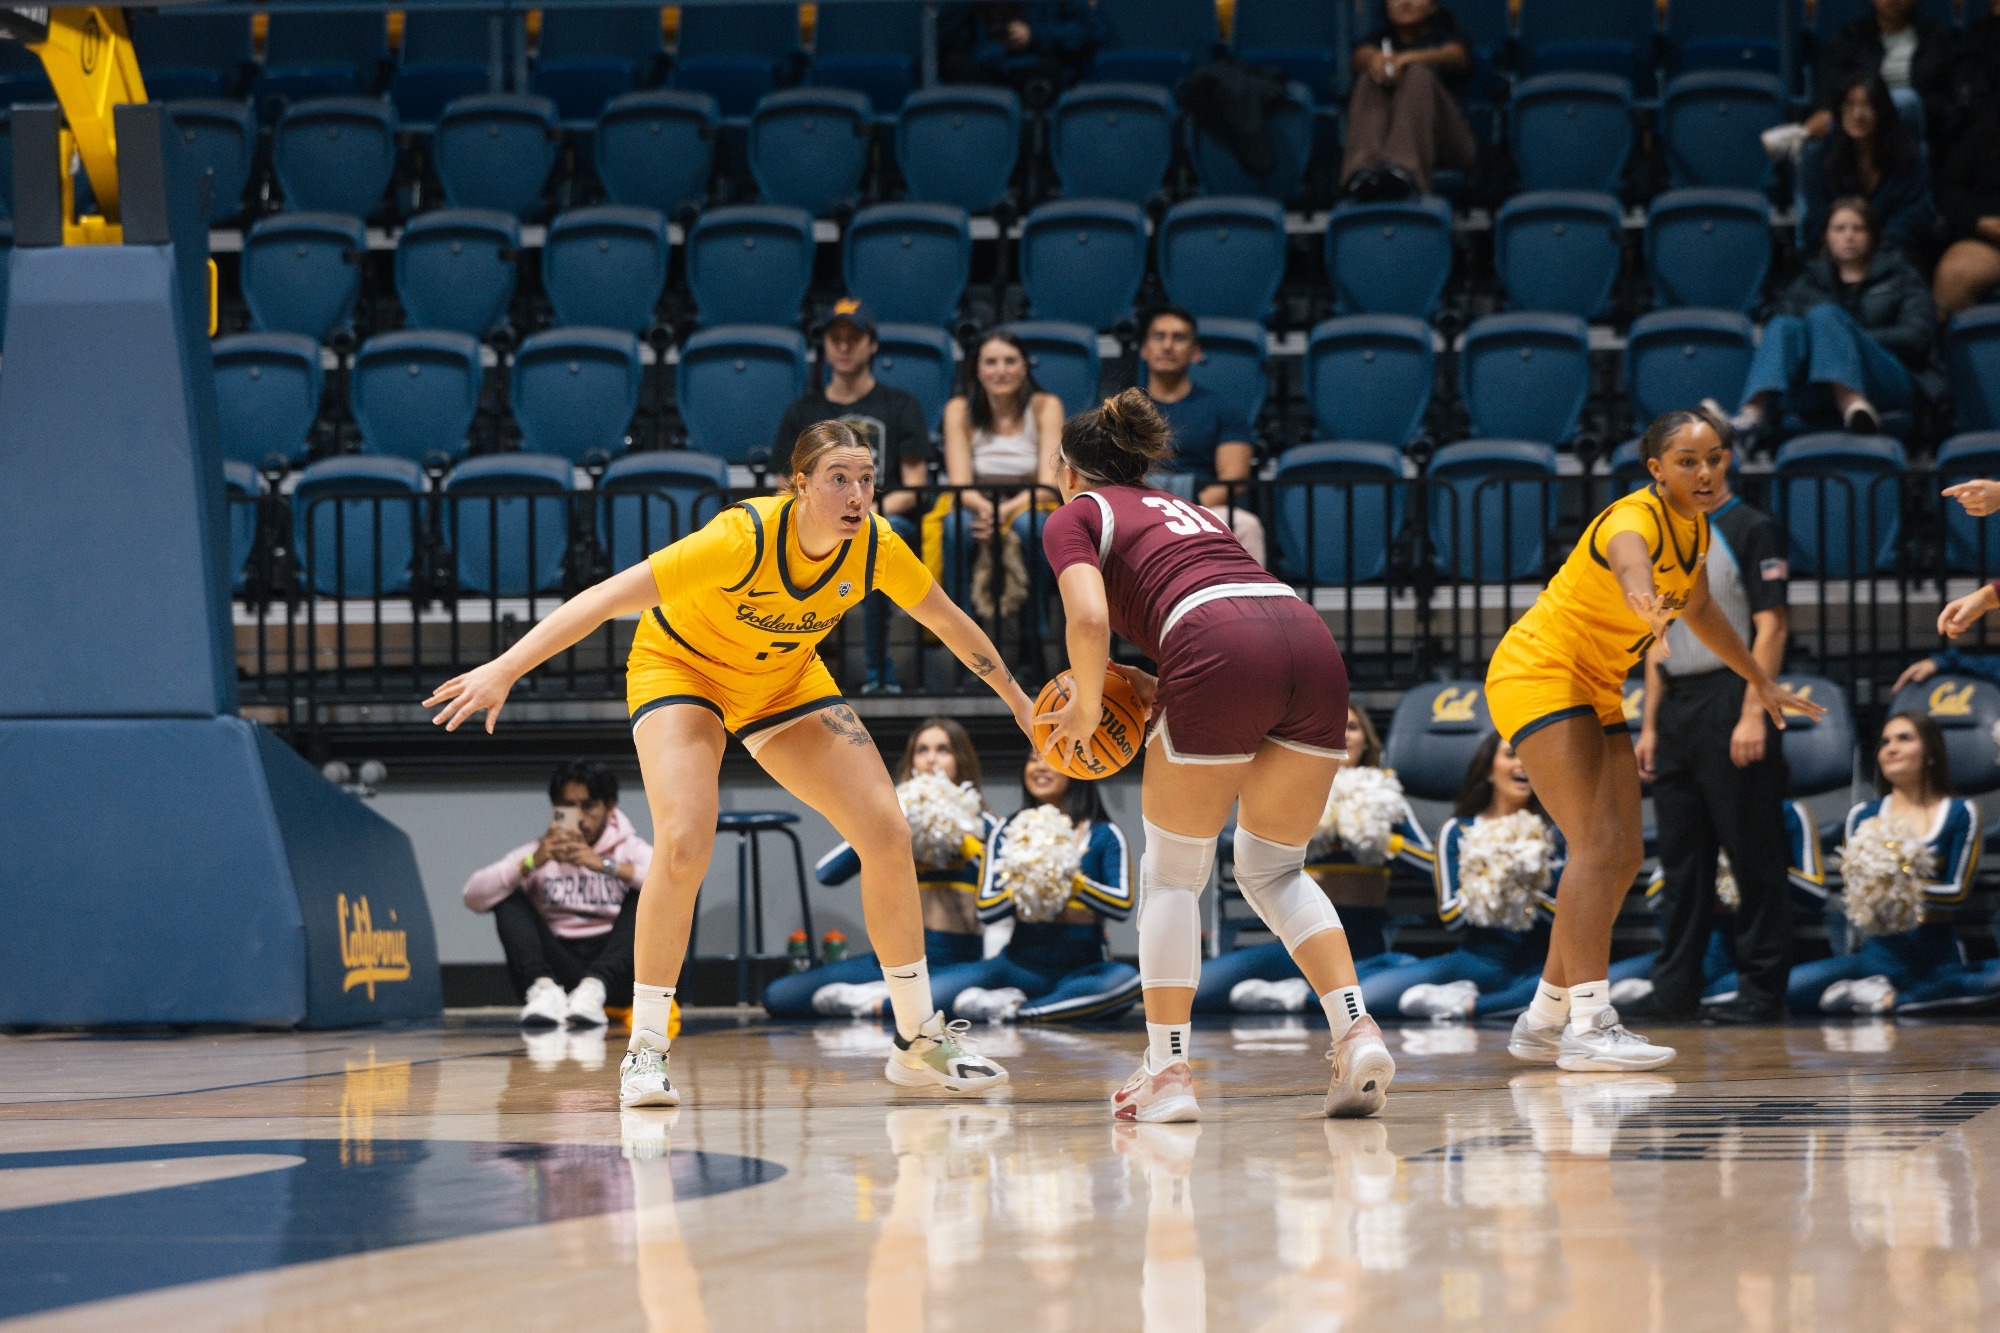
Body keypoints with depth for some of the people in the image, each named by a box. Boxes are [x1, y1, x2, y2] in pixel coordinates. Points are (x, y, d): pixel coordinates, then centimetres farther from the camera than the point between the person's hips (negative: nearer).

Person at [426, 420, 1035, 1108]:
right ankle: (644, 1052, -14)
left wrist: (1018, 701, 9)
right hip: (681, 666, -5)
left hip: (787, 680, 5)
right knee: (684, 844, -27)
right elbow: (607, 598, -39)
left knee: (888, 834, -6)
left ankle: (919, 1040, 10)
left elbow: (950, 622, -1)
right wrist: (503, 669, -47)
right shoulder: (745, 537, -36)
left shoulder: (876, 546, -21)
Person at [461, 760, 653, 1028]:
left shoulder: (629, 848, 6)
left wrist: (604, 865, -26)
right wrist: (531, 863, -20)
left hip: (614, 974, -1)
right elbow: (473, 896, -6)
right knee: (508, 898, -12)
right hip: (558, 966, 1)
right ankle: (543, 989, -36)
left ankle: (593, 989, -41)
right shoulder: (540, 852, 10)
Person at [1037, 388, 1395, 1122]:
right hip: (1312, 641, 6)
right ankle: (1356, 1030, -3)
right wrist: (1165, 692, 28)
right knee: (1274, 870, 17)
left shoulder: (1075, 516, 18)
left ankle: (1167, 1070, 4)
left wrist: (1087, 710, 13)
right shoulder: (1184, 509, 37)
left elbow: (1089, 618, -1)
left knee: (1172, 873, 10)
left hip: (1217, 649, -6)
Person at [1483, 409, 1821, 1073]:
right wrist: (1645, 599, -74)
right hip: (1537, 676, -10)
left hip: (1594, 694, 10)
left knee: (1623, 855, 9)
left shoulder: (1694, 527, 5)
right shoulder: (1636, 519, -24)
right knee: (1598, 844, -22)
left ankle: (1543, 1021, 17)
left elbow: (1698, 609, 25)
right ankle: (1589, 1024, -29)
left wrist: (1761, 682, 32)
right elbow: (1627, 560, -51)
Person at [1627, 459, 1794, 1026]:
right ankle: (1676, 989, 11)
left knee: (1753, 855, -4)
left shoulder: (1751, 530, -4)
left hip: (1730, 701, -8)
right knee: (1681, 855, 8)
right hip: (1677, 709, 8)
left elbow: (1771, 626, -11)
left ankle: (1762, 989, -2)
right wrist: (1650, 725, 13)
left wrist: (1753, 714, -18)